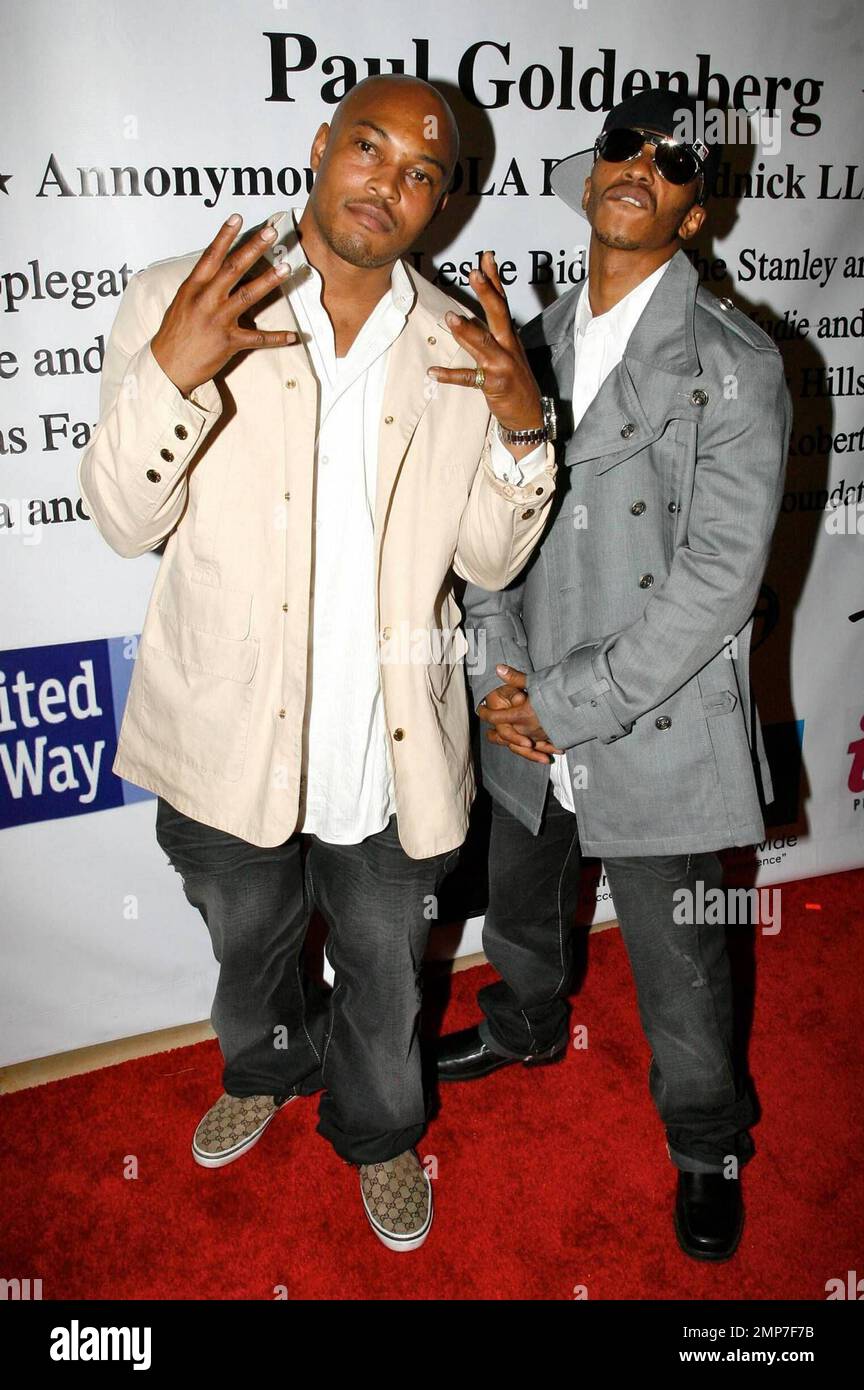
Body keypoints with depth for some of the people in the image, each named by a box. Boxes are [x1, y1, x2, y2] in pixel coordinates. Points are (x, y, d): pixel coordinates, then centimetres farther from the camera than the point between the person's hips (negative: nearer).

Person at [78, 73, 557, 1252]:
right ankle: (266, 1071, 60)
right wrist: (171, 373, -27)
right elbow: (126, 521, -11)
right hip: (233, 741, 0)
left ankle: (377, 1131, 52)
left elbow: (489, 559, -2)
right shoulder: (182, 303, -9)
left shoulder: (459, 347, -3)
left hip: (392, 752, 1)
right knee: (248, 947, 27)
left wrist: (522, 424, -19)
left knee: (385, 978, 21)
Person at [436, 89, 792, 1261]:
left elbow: (719, 576, -19)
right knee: (520, 913, 28)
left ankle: (707, 1142, 41)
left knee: (680, 975, 12)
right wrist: (498, 674, -8)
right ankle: (525, 1030, 60)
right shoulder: (534, 345, 5)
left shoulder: (733, 363, -13)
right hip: (527, 730, 6)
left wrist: (565, 701, -19)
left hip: (655, 741, -5)